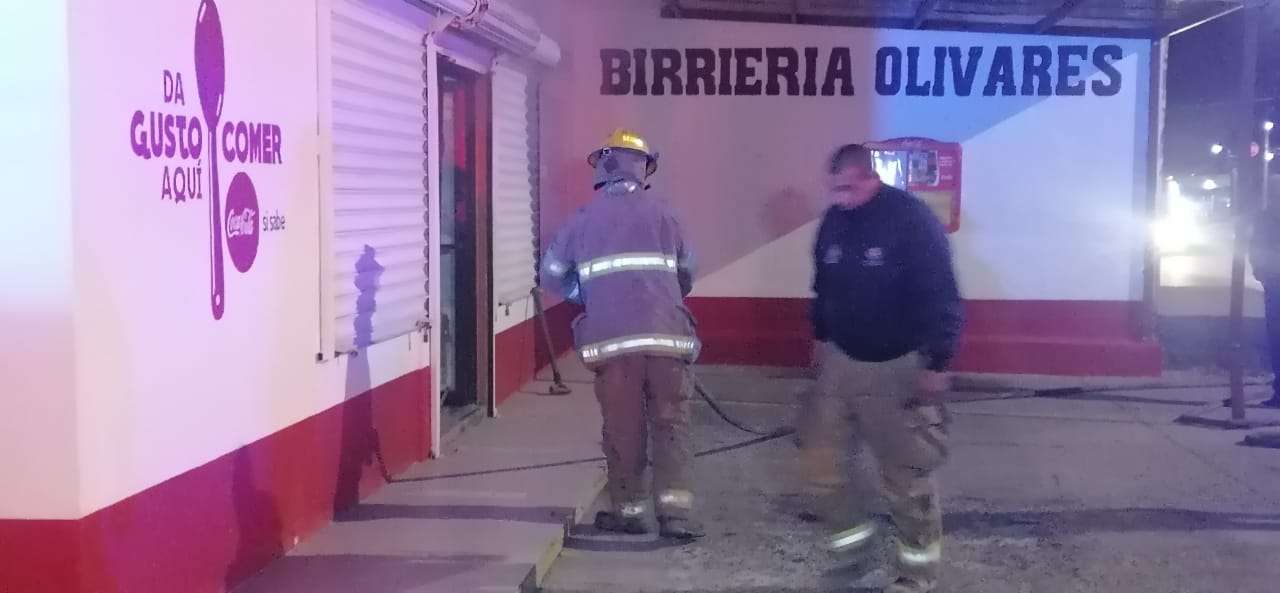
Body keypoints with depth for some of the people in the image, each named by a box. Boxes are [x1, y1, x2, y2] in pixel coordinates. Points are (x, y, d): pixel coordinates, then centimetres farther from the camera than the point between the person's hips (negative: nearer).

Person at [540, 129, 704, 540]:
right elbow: (685, 273, 12)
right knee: (671, 422, 4)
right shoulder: (660, 211, 8)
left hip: (612, 338, 0)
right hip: (665, 334, 0)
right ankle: (676, 511, -6)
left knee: (623, 428, 8)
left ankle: (629, 511, 15)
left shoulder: (586, 217, 8)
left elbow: (553, 275, 12)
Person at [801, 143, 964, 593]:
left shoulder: (912, 219, -17)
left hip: (897, 367, -6)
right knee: (823, 452, 8)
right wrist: (821, 337, 23)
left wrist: (937, 364, -19)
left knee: (905, 470, -1)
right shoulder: (833, 220, 2)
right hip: (842, 359, 6)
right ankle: (857, 523, 30)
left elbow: (941, 296, -17)